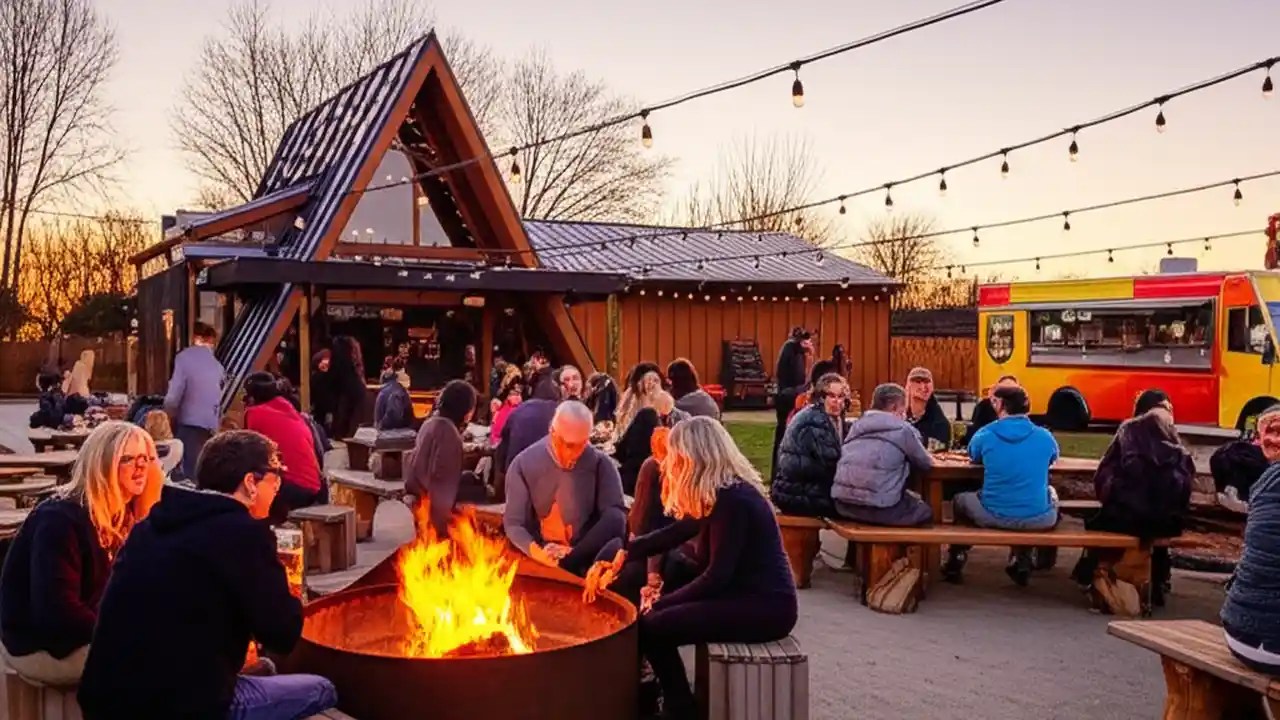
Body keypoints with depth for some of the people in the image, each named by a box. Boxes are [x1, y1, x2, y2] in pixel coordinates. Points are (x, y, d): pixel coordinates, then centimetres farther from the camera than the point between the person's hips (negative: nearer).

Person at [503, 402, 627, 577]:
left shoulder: (601, 464, -5)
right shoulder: (524, 464, -5)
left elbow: (616, 517, -14)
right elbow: (513, 523, -5)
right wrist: (537, 552, -26)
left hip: (586, 555, 0)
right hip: (540, 558, 0)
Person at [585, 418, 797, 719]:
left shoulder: (733, 500, -21)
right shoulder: (722, 493, 10)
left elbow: (717, 575, -21)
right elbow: (677, 532, 19)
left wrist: (664, 602, -11)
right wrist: (626, 552, 13)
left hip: (763, 607, -10)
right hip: (746, 596, 10)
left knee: (651, 626, -13)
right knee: (651, 612, 7)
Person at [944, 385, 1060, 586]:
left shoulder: (985, 435, -6)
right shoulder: (1044, 437, -3)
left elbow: (973, 457, 16)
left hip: (993, 517, -1)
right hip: (1038, 519, 1)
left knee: (960, 499, 31)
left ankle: (956, 560, 38)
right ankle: (1022, 559, 37)